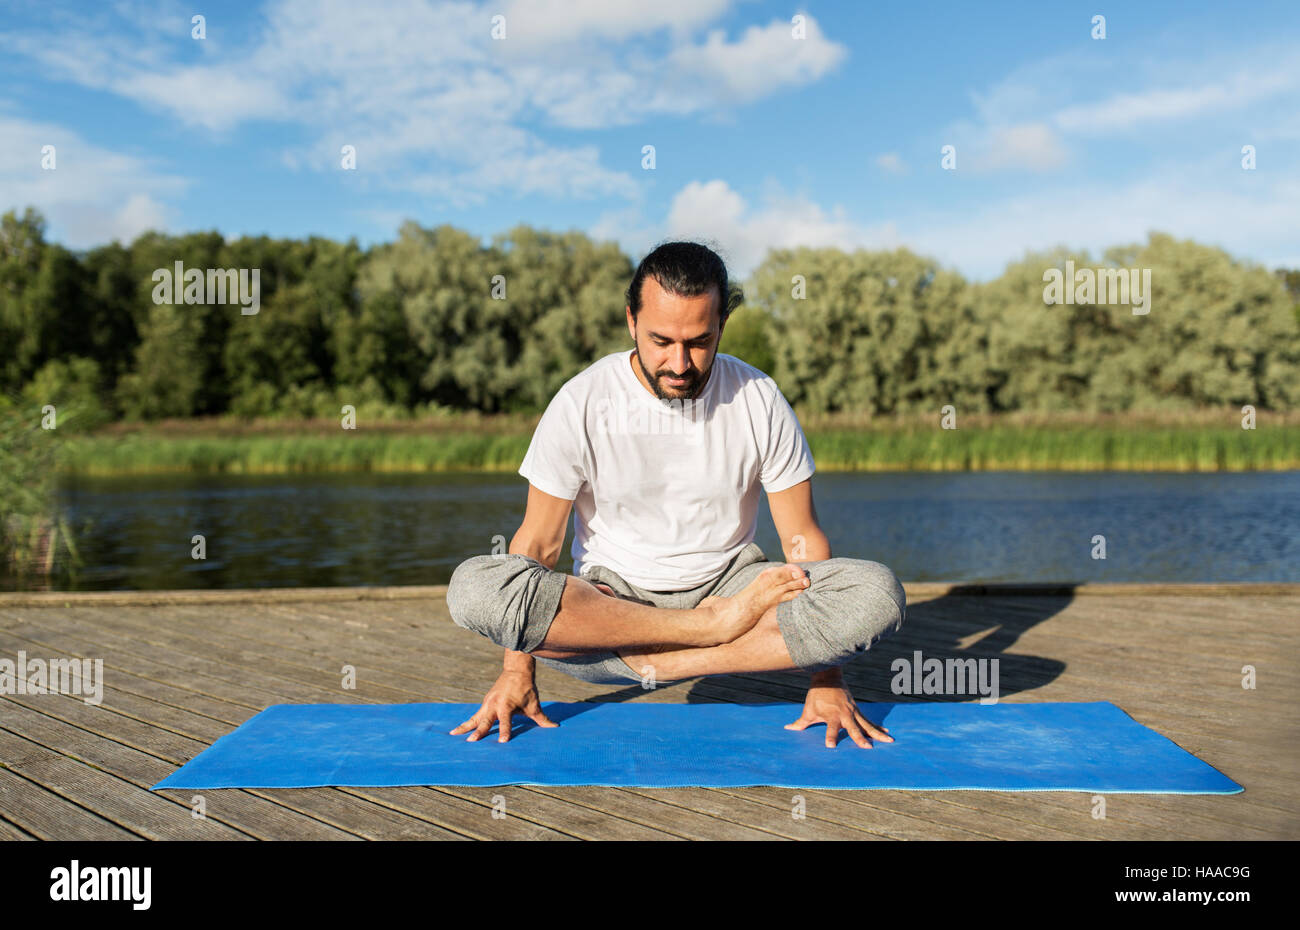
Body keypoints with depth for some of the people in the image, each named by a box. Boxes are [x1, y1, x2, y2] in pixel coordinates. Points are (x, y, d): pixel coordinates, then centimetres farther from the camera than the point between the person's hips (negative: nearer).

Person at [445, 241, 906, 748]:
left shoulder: (759, 400, -7)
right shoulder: (581, 403, -10)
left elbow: (802, 539, -4)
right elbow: (538, 541, -6)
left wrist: (826, 680, -10)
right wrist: (517, 672, -12)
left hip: (726, 585, 1)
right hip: (607, 596, 0)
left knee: (877, 592, -25)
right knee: (473, 587, -30)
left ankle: (659, 662, -22)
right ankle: (717, 625, -22)